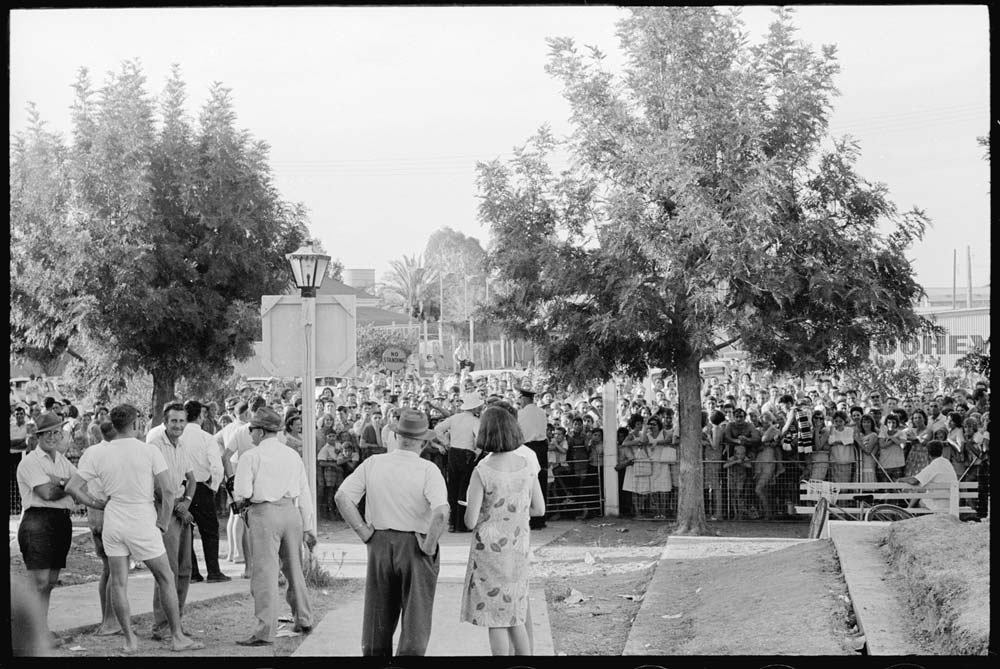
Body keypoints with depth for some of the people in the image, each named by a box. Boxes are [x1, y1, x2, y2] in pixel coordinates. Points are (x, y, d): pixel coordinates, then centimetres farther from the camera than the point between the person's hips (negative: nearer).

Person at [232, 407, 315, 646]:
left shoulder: (251, 456, -4)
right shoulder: (293, 455, 12)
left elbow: (242, 494, -11)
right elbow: (305, 492, 12)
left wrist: (241, 499, 13)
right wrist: (307, 527, 17)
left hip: (264, 513, -5)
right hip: (291, 511, 5)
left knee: (265, 573, -4)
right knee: (294, 569, 19)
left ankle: (265, 632, -6)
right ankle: (304, 621, 30)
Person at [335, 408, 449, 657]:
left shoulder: (373, 464, -1)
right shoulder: (428, 470, -13)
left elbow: (342, 497, -3)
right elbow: (441, 512, -25)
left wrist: (364, 532, 1)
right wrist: (429, 546, -12)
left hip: (380, 544, 4)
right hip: (416, 546, -3)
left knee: (377, 621, 16)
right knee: (415, 621, 7)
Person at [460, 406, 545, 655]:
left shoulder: (482, 472, -18)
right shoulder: (527, 466, -3)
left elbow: (470, 521, -17)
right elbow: (539, 508, 7)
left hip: (489, 548, -5)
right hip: (518, 549, 5)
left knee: (495, 618, 4)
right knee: (513, 616, 18)